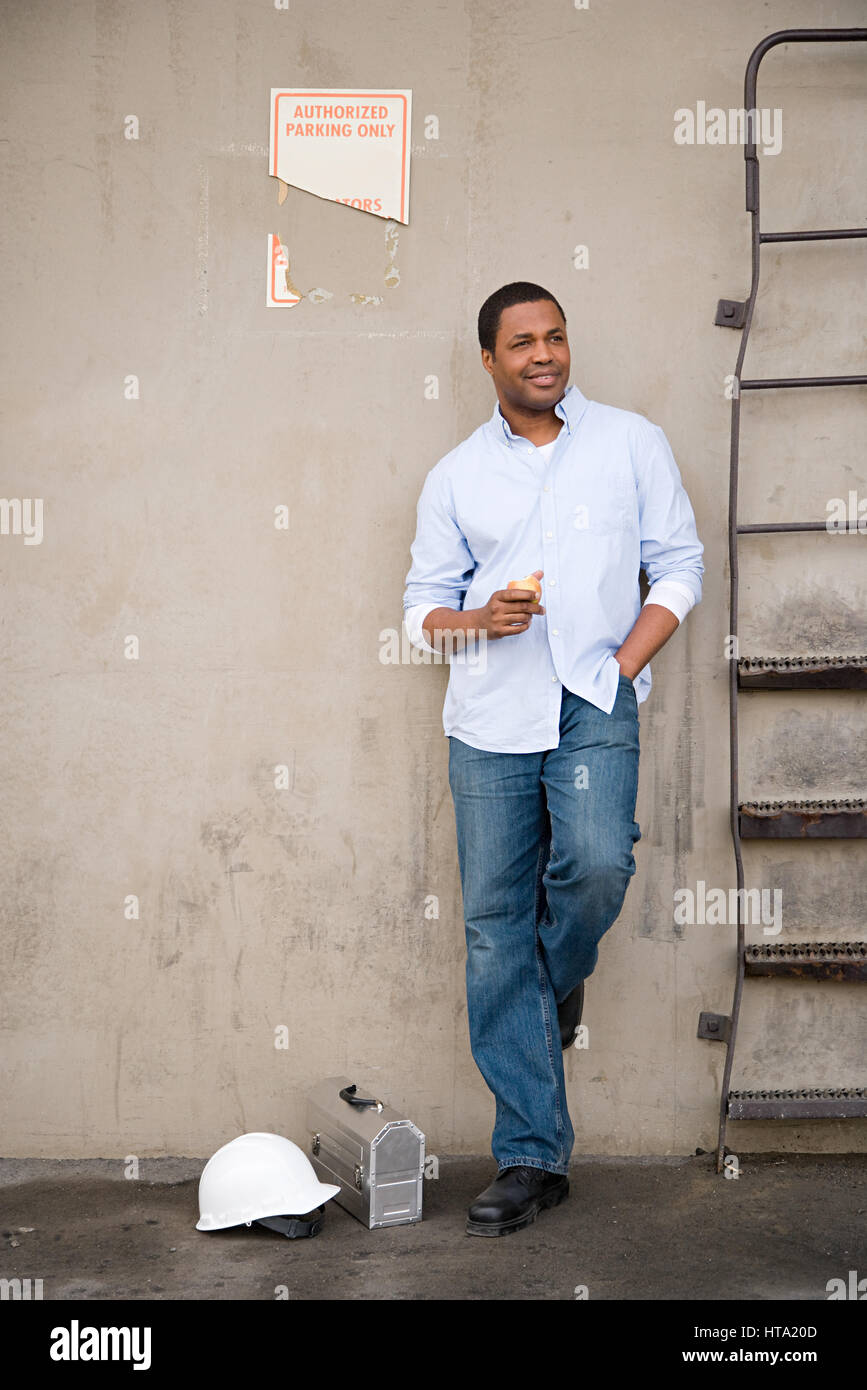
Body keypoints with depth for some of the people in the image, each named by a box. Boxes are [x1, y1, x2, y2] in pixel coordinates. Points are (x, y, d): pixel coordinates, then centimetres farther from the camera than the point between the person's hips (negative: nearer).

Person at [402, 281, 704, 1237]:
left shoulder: (631, 443, 8)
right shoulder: (456, 476, 12)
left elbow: (678, 568, 7)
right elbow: (422, 606, 13)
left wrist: (621, 668, -5)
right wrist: (478, 619, -9)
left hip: (593, 706, -1)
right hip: (488, 721, 2)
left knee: (596, 864, -27)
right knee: (495, 930, 0)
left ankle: (561, 979, 10)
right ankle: (532, 1158, 8)